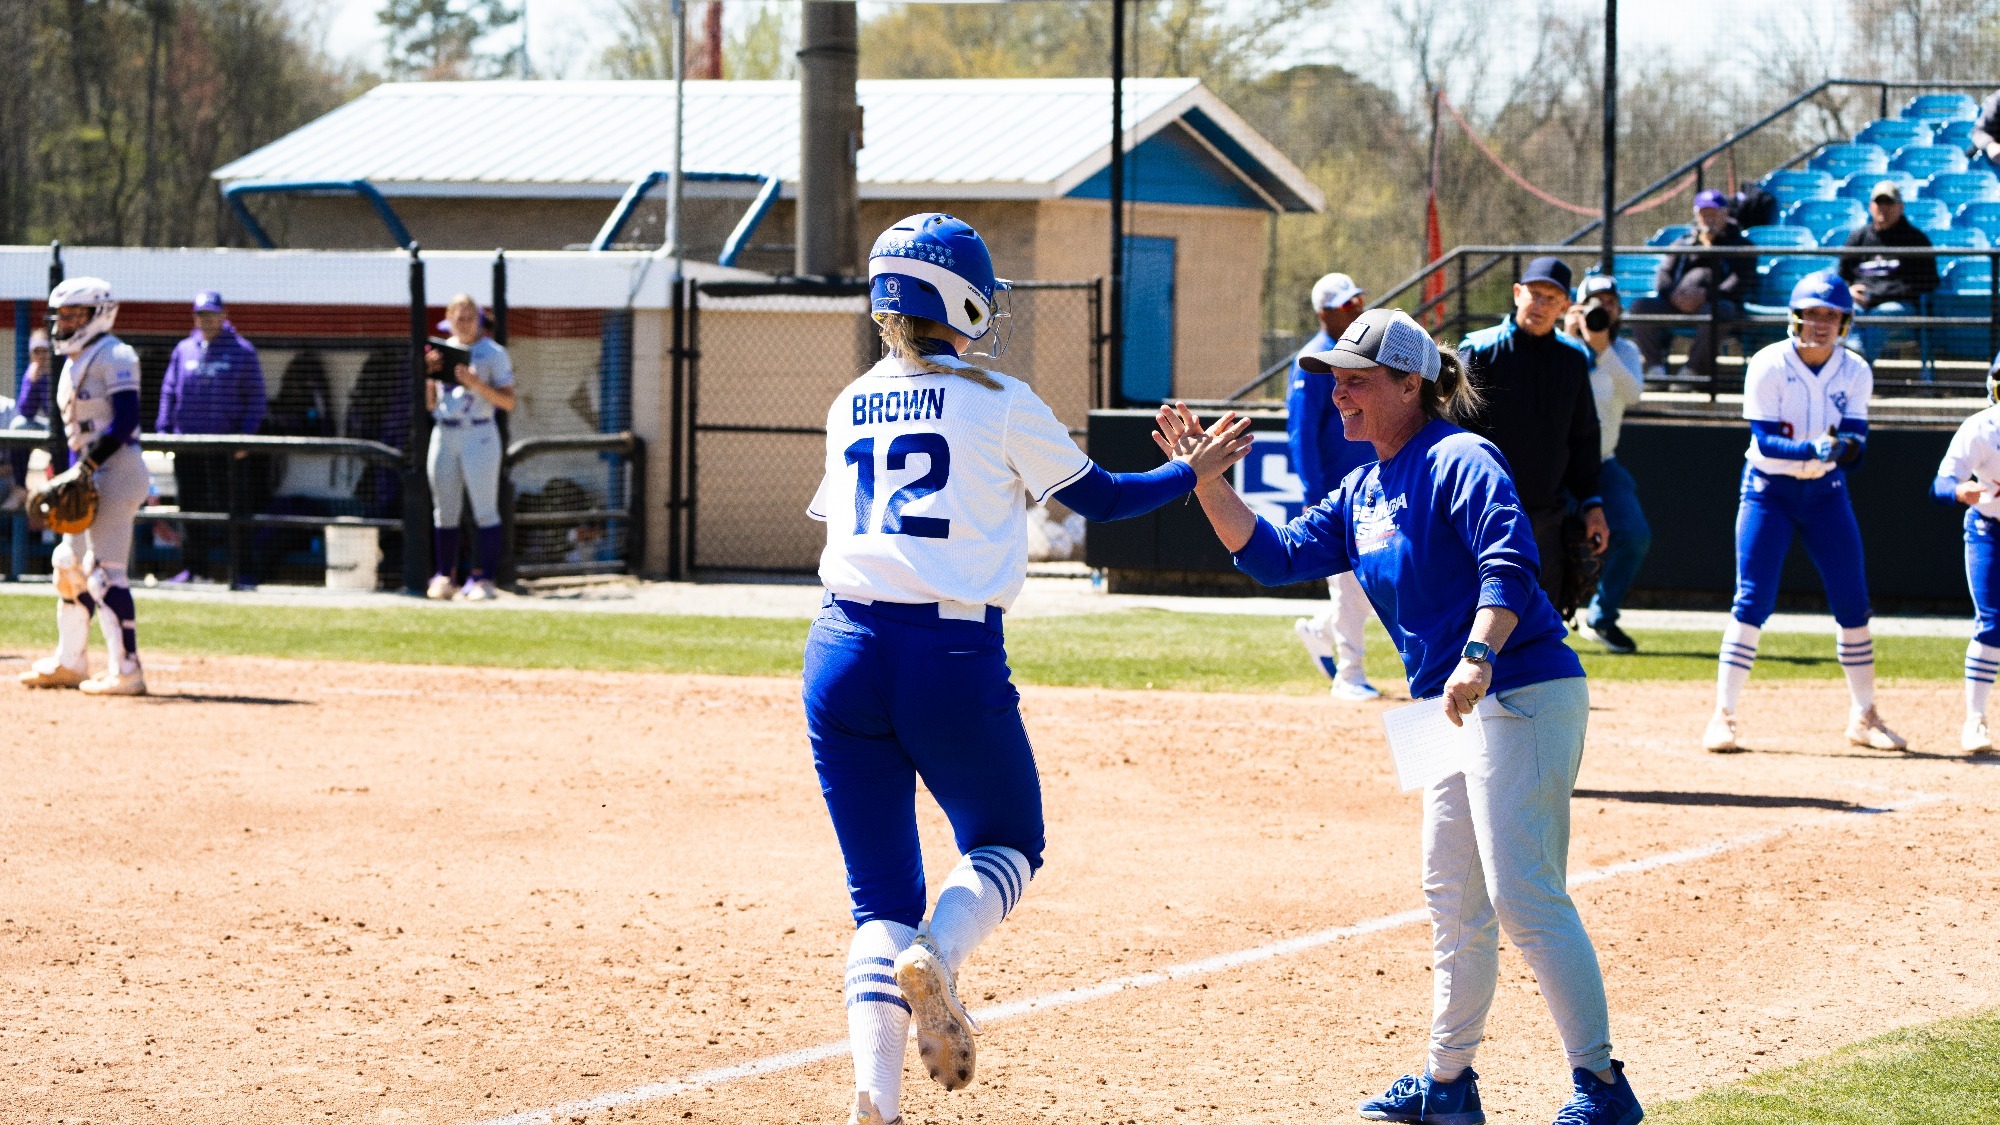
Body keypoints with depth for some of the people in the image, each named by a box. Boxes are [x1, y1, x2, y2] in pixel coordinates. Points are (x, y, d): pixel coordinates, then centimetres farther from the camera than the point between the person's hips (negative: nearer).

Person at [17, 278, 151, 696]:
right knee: (70, 564, 15)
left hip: (117, 471, -10)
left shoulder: (113, 356, -11)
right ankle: (69, 662, 26)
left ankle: (126, 670, -15)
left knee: (105, 571, -14)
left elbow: (125, 422, -21)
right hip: (90, 475, 10)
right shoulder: (73, 363, 18)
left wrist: (86, 467, -25)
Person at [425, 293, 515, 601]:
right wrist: (429, 373, -4)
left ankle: (483, 579, -10)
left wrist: (477, 384, -19)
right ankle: (445, 577, 11)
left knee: (485, 510, -8)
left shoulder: (493, 353, -1)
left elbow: (508, 402, -7)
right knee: (445, 510, 6)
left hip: (479, 435, -5)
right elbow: (430, 403, 13)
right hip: (443, 435, 5)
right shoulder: (440, 352, 13)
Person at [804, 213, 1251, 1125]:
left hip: (844, 657, 4)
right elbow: (1098, 497, 8)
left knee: (881, 895, 8)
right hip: (955, 657, -4)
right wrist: (1189, 472, 24)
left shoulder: (850, 410, 13)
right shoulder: (997, 403, -1)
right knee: (1006, 844, 20)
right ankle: (937, 957, -13)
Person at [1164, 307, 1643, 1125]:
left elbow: (1509, 559, -26)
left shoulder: (1458, 461, -12)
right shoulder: (1363, 493, 16)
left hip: (1523, 697, -10)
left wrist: (1478, 656, -39)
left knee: (1524, 895, -14)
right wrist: (1206, 481, 6)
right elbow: (1277, 556, 16)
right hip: (1456, 710, 10)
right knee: (1454, 901, 16)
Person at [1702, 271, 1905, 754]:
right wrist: (1813, 450, -39)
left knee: (1853, 603, 2)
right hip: (1768, 491, -4)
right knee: (1752, 602, -11)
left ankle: (1864, 718, 15)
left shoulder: (1855, 372, -5)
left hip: (1826, 492, 4)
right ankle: (1723, 717, -6)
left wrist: (1847, 445, -36)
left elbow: (1855, 442, -12)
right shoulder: (1767, 366, -15)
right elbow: (1765, 441, -22)